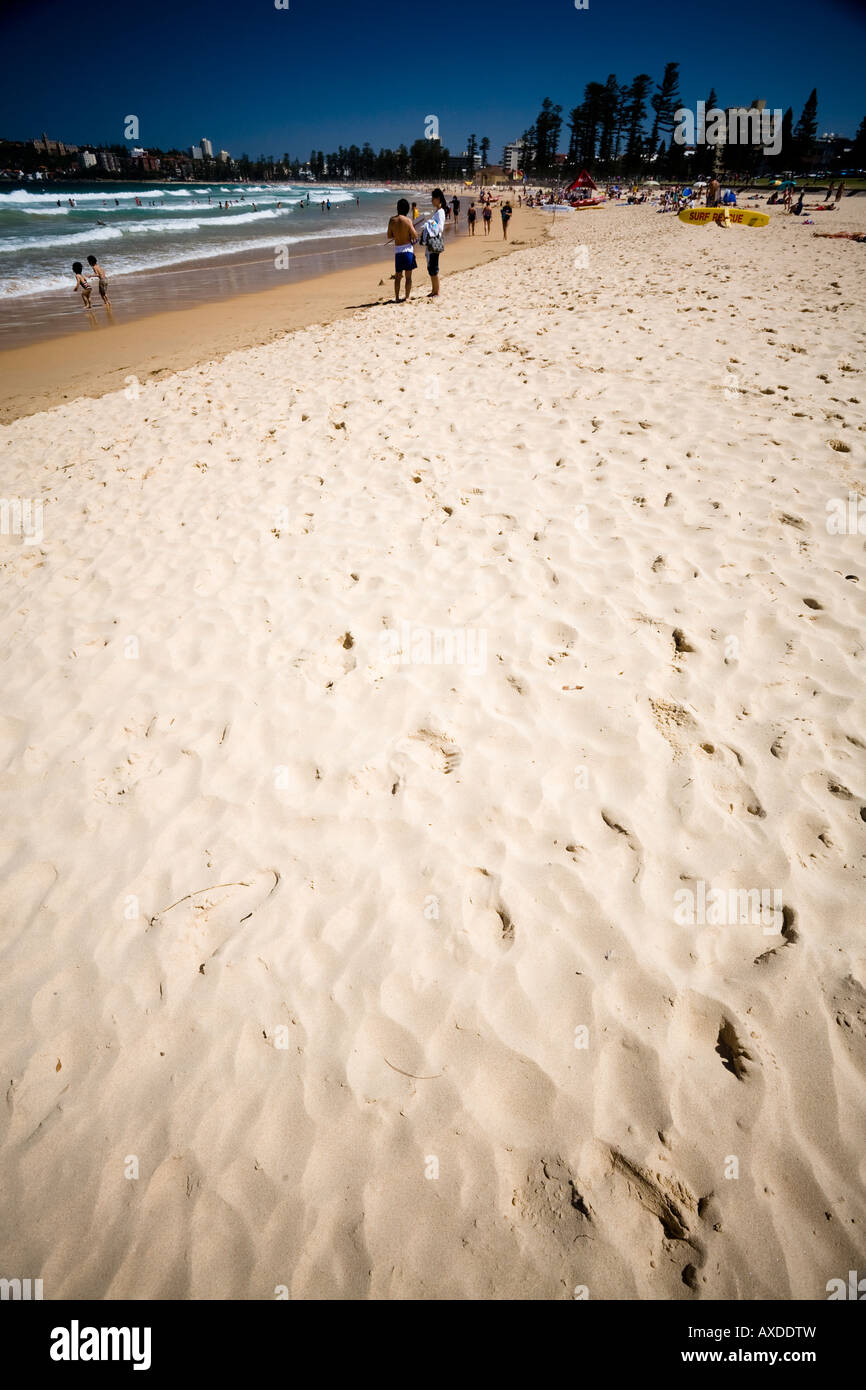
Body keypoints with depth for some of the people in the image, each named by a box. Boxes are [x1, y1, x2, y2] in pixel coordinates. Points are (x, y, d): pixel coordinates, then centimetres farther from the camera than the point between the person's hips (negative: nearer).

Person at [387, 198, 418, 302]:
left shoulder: (392, 220, 1)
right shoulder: (407, 220, -10)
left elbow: (389, 236, 10)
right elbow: (415, 236, -10)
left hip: (397, 250, 4)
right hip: (407, 249, -4)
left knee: (398, 276, 13)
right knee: (408, 276, 3)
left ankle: (397, 298, 11)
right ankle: (407, 298, 2)